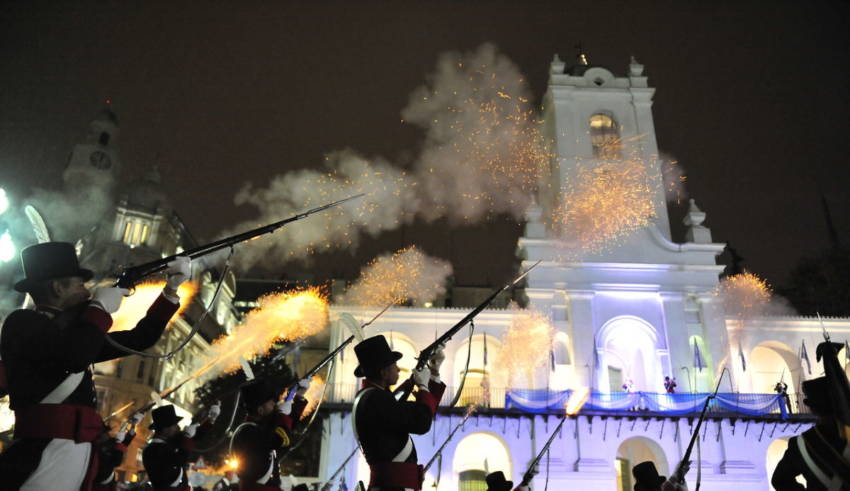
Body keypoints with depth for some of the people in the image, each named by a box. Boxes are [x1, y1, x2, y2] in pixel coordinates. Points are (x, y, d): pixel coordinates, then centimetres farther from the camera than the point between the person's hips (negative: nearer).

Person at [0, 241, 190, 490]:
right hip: (43, 456, -8)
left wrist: (171, 288, 19)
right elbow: (75, 357, -23)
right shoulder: (23, 322, -4)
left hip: (79, 458, 9)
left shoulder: (74, 335, 20)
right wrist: (101, 307, -6)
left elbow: (138, 339, 24)